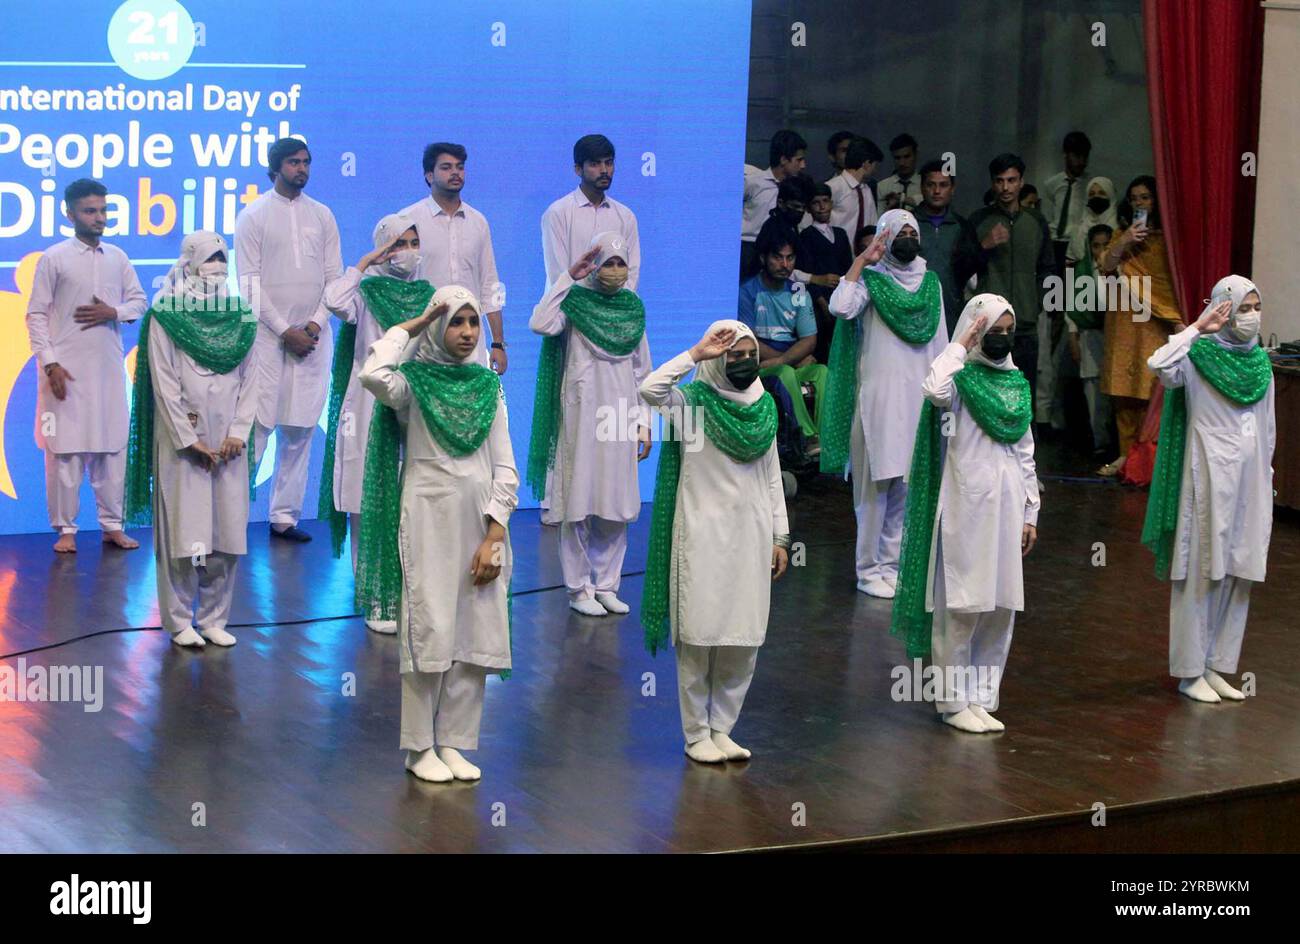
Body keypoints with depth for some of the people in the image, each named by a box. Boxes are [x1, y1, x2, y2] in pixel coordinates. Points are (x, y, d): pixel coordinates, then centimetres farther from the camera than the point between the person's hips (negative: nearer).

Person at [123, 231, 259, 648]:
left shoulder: (239, 316, 9)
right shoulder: (165, 316, -3)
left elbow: (251, 378, 8)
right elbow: (164, 383, -6)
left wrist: (238, 432, -3)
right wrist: (190, 440, -9)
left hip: (228, 441, 4)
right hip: (181, 440, -4)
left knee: (227, 530, 2)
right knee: (182, 530, -3)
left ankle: (214, 618, 11)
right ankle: (180, 621, 5)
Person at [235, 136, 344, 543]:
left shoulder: (322, 216, 12)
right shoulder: (254, 215, 2)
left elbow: (334, 277, 10)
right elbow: (250, 283, -4)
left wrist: (316, 324, -4)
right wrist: (285, 332, -9)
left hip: (313, 337, 4)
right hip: (268, 335, -3)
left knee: (300, 430, 3)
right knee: (257, 425, -9)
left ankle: (285, 515, 7)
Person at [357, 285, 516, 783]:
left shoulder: (488, 386, 10)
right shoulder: (413, 381, -2)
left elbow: (505, 467, 7)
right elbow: (373, 374, -27)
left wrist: (494, 536, -4)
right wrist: (411, 326, -12)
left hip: (481, 522, 4)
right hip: (429, 518, -4)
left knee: (475, 636, 4)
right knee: (430, 634, -4)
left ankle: (453, 742, 13)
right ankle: (420, 747, 5)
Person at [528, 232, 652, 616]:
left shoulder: (633, 307, 9)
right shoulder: (576, 302, -4)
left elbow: (642, 372, 13)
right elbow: (540, 324, -26)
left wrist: (644, 424, 10)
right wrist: (569, 278, -21)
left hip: (619, 419, 4)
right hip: (582, 415, -4)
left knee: (617, 505, 7)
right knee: (579, 503, -2)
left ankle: (606, 584, 17)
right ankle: (579, 588, 7)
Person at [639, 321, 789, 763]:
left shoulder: (764, 407, 11)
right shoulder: (692, 402, -5)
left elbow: (772, 477, 14)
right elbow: (650, 389, -26)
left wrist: (780, 537, 11)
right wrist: (696, 354, -20)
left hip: (751, 535, 5)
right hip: (703, 535, -5)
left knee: (744, 641, 5)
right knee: (699, 636, -2)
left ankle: (721, 727, 18)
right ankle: (696, 734, 8)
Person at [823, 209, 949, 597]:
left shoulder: (931, 282, 13)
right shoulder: (871, 279, -2)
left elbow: (941, 343, 17)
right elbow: (840, 306, -24)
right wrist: (861, 260, -17)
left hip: (919, 398, 5)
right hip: (879, 398, -5)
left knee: (907, 485, 6)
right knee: (875, 484, -3)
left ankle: (892, 564, 14)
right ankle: (869, 569, 3)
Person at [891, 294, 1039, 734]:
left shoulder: (1016, 384, 14)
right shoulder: (961, 378, -5)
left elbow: (1025, 455, 17)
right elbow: (934, 390, -31)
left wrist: (1031, 513, 14)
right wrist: (960, 346, -18)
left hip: (1007, 507, 6)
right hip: (966, 505, -6)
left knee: (1000, 608, 8)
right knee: (960, 608, -3)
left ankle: (982, 698, 17)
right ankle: (954, 702, 5)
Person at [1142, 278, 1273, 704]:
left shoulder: (1260, 362, 11)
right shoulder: (1199, 355, -8)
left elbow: (1268, 429, 17)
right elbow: (1160, 366, -31)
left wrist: (1267, 478, 16)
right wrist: (1198, 329, -22)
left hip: (1251, 482, 6)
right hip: (1210, 480, -6)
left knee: (1237, 574, 8)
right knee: (1201, 574, -2)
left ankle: (1216, 666, 18)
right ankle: (1190, 672, 5)